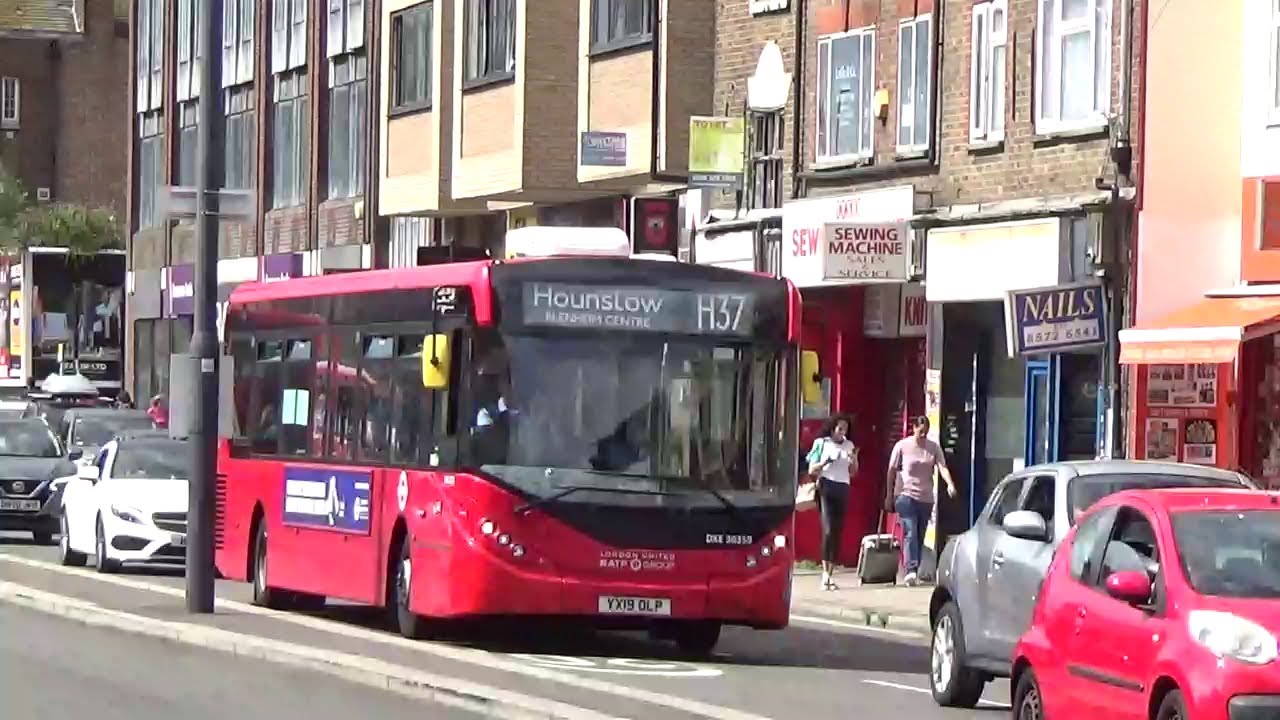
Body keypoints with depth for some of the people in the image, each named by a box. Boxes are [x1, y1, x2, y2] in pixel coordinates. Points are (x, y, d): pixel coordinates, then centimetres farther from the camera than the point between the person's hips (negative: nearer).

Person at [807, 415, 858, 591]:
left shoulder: (849, 445, 13)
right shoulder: (822, 443, 4)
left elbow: (853, 472, 18)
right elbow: (811, 470, 5)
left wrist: (854, 459, -1)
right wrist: (823, 462, -14)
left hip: (843, 489, 4)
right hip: (826, 487, -4)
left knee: (838, 531, 1)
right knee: (828, 530, -15)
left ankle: (830, 573, 5)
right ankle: (825, 573, -15)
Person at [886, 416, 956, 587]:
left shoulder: (934, 448, 5)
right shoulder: (902, 446, -1)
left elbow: (942, 467, -7)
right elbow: (892, 472, 4)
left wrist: (950, 484, -27)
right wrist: (889, 496, 2)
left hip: (926, 498, 4)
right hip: (906, 495, -3)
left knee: (920, 537, 6)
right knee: (910, 533, -17)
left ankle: (913, 573, 13)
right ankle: (911, 570, -25)